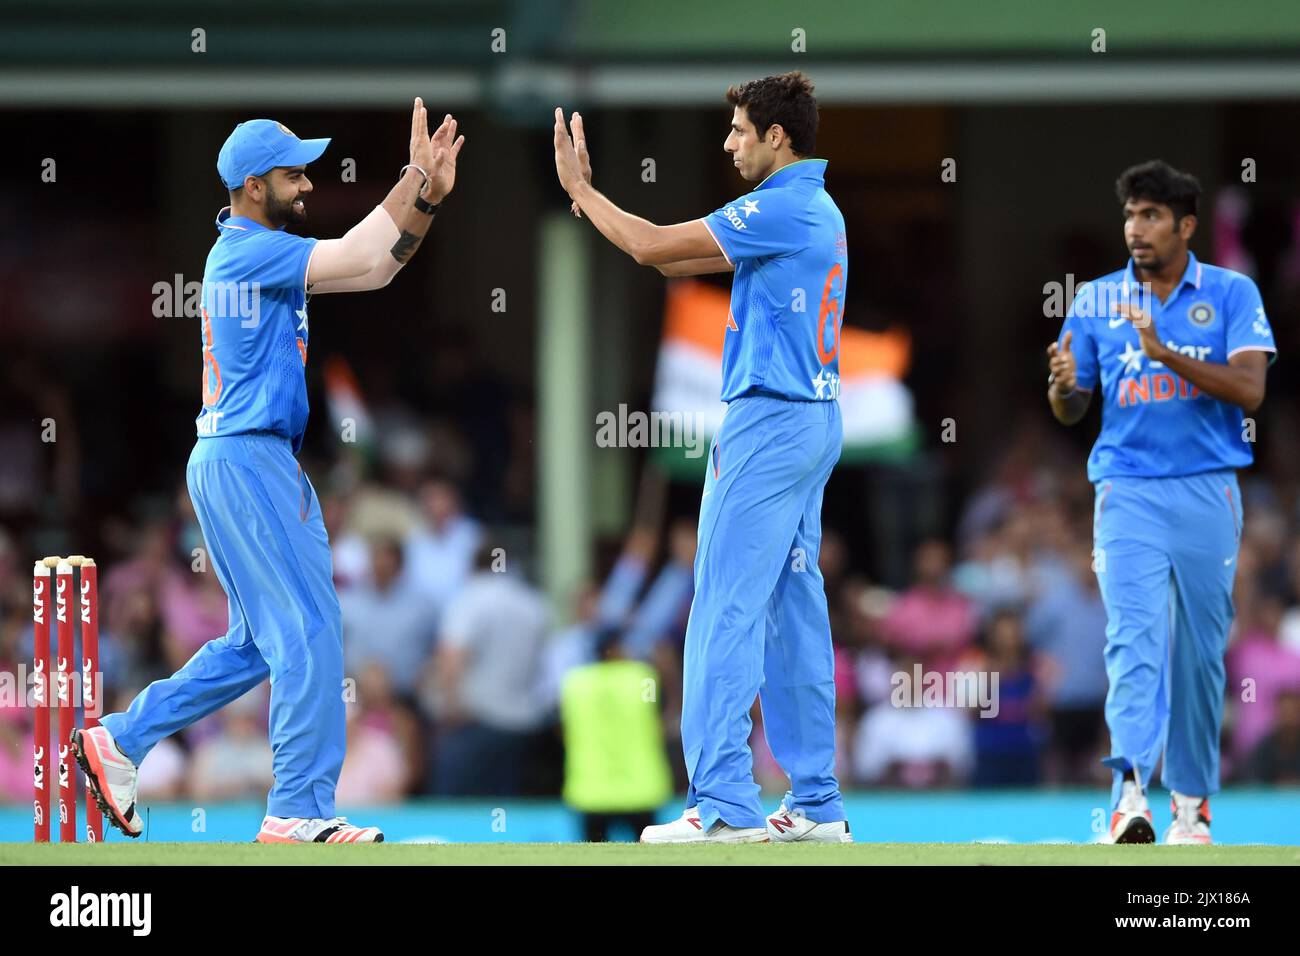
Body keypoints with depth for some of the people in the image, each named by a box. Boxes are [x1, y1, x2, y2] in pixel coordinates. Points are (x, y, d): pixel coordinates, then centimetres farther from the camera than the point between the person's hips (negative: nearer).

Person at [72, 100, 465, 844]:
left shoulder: (263, 249, 16)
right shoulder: (247, 251, -14)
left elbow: (376, 267, 14)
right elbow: (356, 259, -22)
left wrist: (428, 196, 2)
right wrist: (416, 179, -16)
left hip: (254, 462, 10)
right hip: (246, 460, -10)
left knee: (263, 638, 16)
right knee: (310, 631, -10)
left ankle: (121, 739, 20)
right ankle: (300, 812, -9)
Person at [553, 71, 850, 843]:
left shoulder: (783, 209, -14)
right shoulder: (815, 210, 17)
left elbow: (655, 247, -15)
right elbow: (676, 259, 20)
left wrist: (581, 188, -2)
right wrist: (595, 203, 13)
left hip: (771, 422, -10)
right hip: (815, 422, 10)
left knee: (726, 609, -10)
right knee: (794, 609, 10)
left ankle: (725, 805, -14)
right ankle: (816, 803, 11)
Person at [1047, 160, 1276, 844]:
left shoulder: (1233, 294, 3)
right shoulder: (1096, 300, 9)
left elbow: (1249, 390, -9)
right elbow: (1071, 412, 14)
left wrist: (1165, 353, -20)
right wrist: (1063, 383, -11)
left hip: (1206, 493, 0)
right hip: (1127, 492, 0)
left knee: (1201, 650, 5)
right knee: (1133, 636, -17)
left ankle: (1191, 801, 18)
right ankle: (1130, 793, -31)